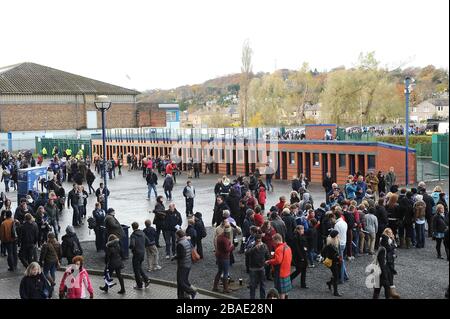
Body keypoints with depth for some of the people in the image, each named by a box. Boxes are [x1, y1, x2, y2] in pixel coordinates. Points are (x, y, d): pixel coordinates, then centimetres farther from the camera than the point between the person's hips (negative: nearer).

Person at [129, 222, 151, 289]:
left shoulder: (133, 235, -17)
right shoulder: (142, 233, 4)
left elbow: (132, 244, -30)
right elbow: (148, 242, 9)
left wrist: (131, 248, -9)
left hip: (136, 254, -7)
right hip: (143, 253, 7)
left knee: (136, 269, 6)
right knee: (139, 267, 24)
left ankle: (139, 285, 12)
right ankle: (146, 279, 11)